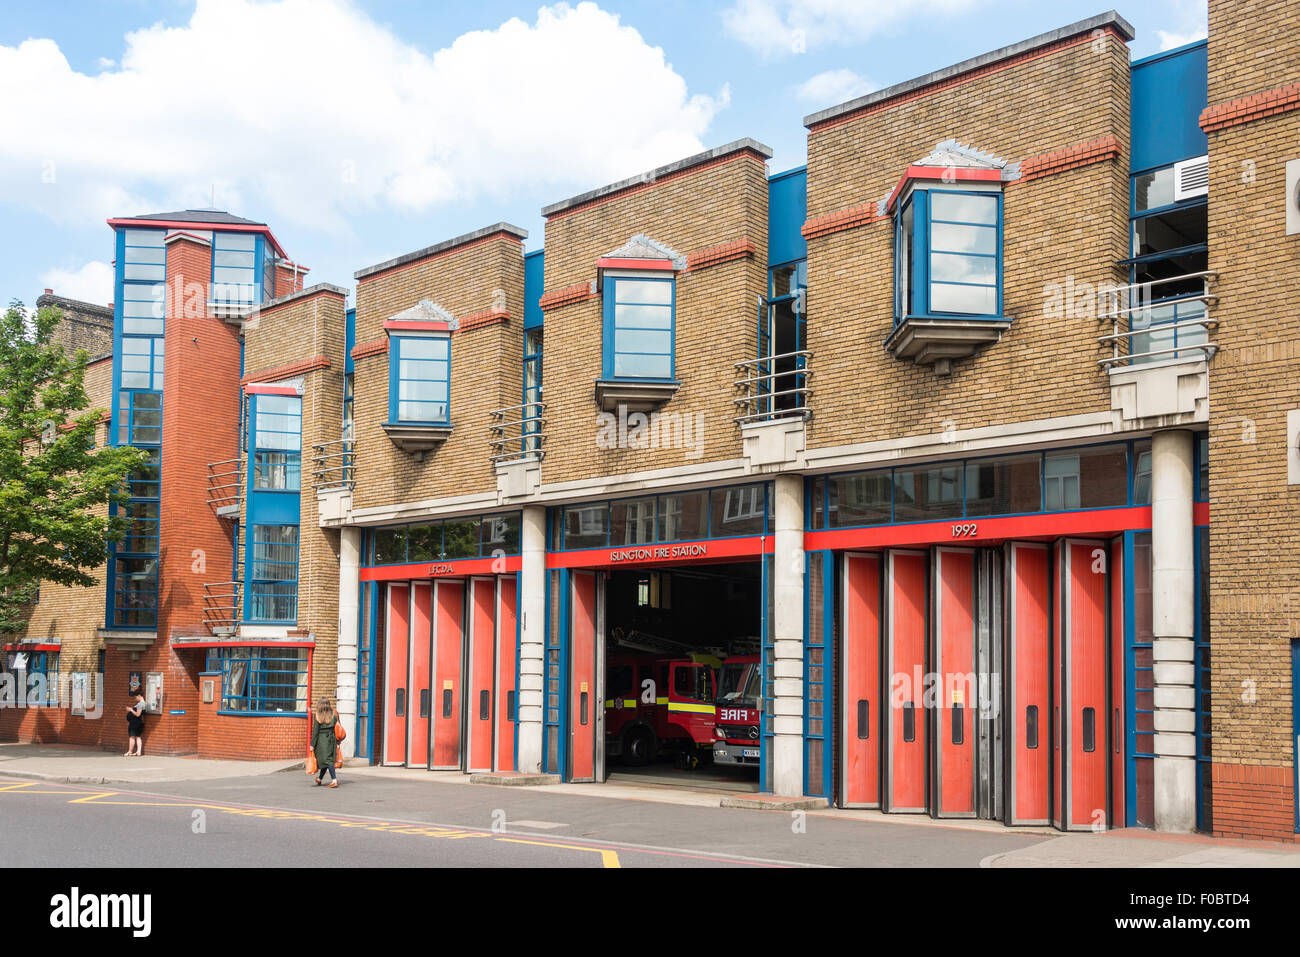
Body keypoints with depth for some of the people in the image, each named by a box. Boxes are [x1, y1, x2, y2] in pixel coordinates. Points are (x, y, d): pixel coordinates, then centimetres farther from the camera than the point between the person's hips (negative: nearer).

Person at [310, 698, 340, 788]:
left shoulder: (318, 717, -8)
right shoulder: (333, 715, 2)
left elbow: (315, 732, -8)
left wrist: (312, 744, -3)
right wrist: (337, 743, 9)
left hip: (321, 739, -4)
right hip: (331, 739, 4)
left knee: (327, 760, -3)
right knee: (330, 759, 14)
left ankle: (334, 780, -13)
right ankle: (320, 779, 31)